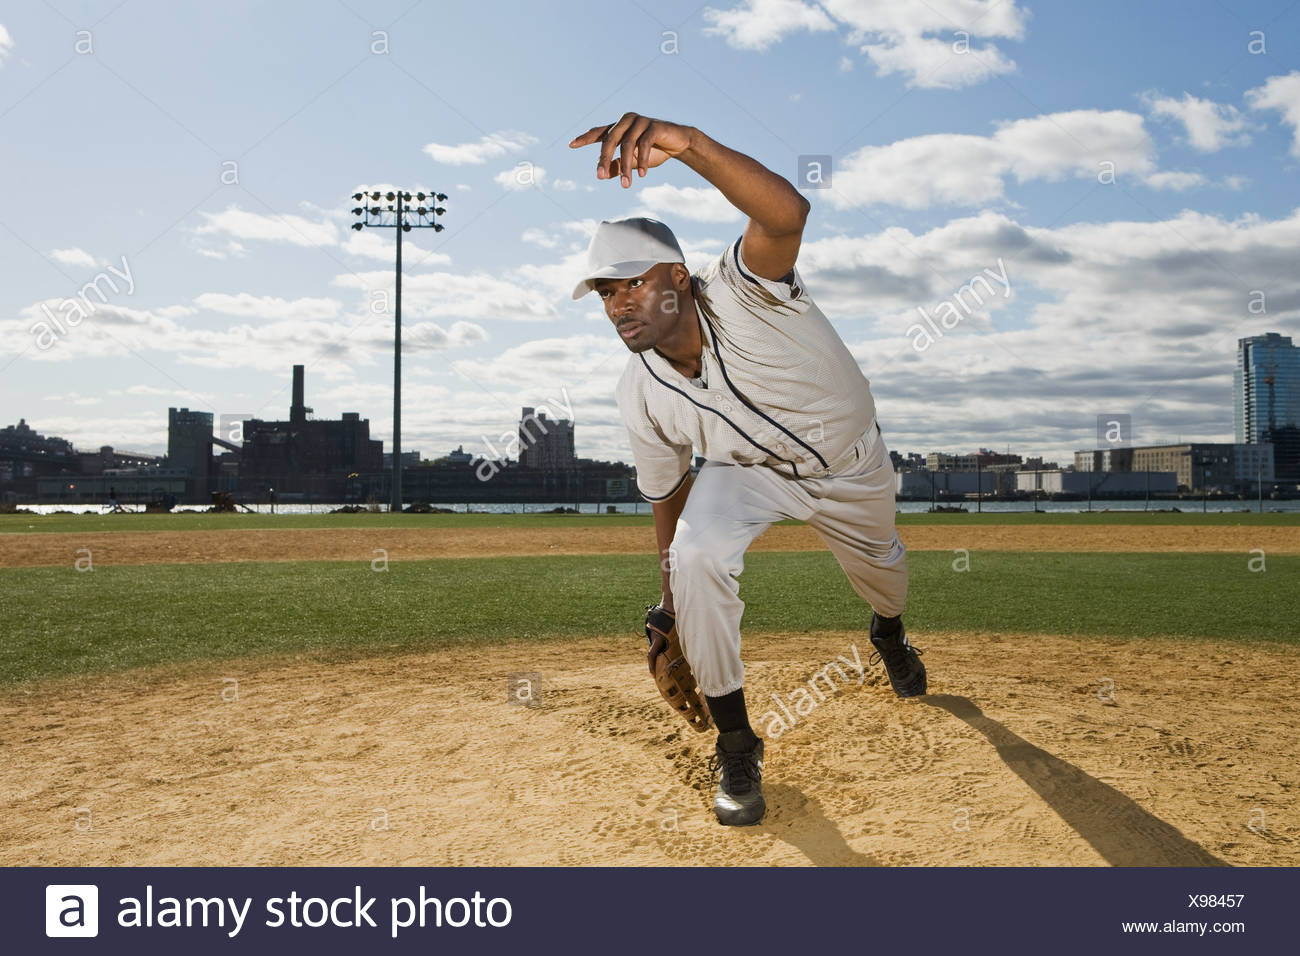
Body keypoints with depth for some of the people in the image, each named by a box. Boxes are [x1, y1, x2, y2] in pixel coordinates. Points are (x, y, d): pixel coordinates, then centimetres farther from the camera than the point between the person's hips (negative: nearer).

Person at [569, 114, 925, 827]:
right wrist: (672, 606, -4)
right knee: (695, 557, -27)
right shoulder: (640, 395, -23)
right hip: (748, 471, 1)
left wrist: (688, 144, -76)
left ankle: (889, 634, 65)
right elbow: (666, 493, -8)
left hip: (850, 462, -1)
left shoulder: (742, 292, -36)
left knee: (880, 568, 22)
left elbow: (786, 214, -60)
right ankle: (735, 747, -7)